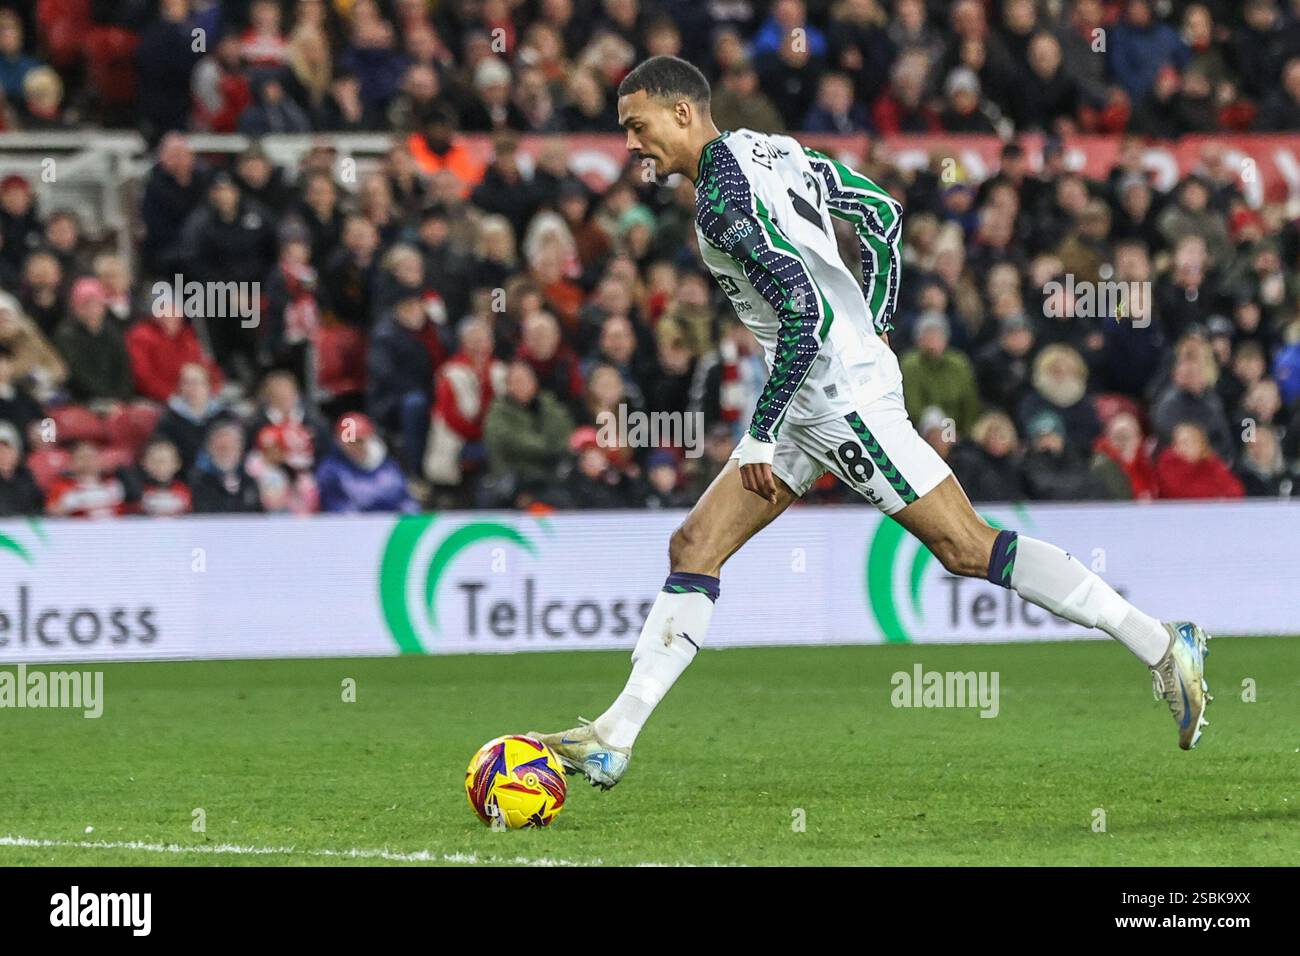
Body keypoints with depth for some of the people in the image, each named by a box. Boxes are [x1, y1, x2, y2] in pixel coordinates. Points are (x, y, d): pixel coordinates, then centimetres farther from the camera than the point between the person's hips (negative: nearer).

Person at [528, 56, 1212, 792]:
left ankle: (1161, 644, -4)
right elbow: (883, 214, 19)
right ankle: (614, 739, 5)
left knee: (968, 547, -8)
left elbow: (805, 313, -24)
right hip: (812, 404, 10)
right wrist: (875, 328, 21)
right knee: (694, 549, 6)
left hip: (839, 394, -10)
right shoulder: (772, 151, 12)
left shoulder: (722, 200, -17)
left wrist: (760, 437, -18)